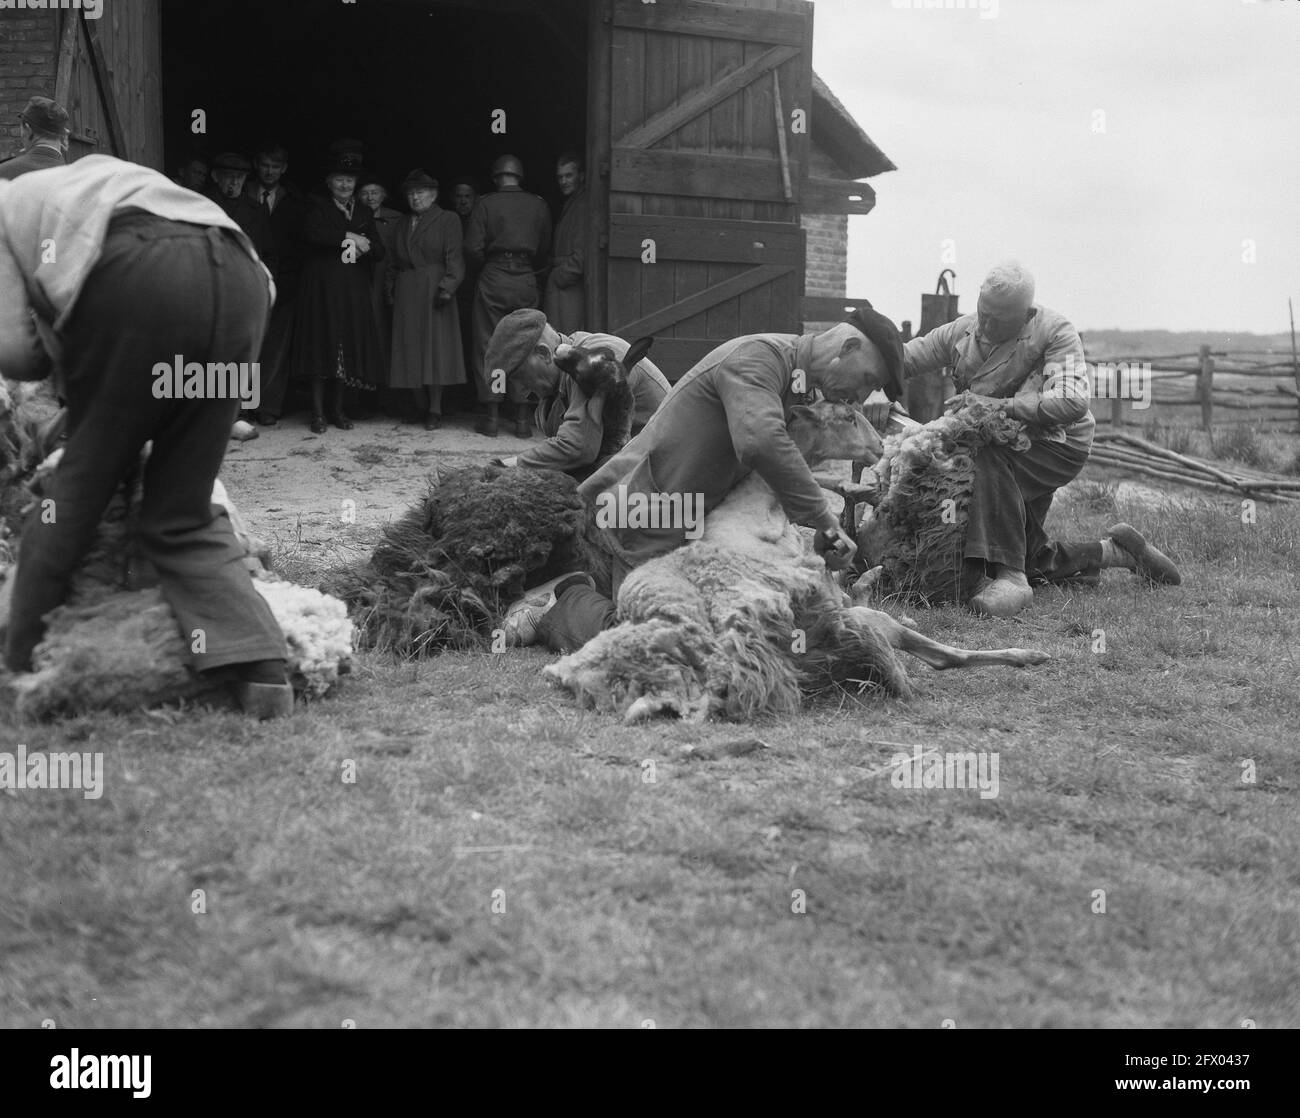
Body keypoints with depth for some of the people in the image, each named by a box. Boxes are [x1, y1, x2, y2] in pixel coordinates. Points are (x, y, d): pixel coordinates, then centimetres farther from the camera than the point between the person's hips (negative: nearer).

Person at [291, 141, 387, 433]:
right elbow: (311, 234, -15)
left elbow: (379, 252, 10)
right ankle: (317, 411, 0)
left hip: (353, 291, 4)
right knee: (321, 346, -5)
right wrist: (348, 237, -14)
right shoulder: (316, 206, 5)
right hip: (321, 287, -4)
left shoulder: (364, 212, 18)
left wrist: (366, 246, -12)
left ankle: (337, 408, 10)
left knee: (349, 347, 1)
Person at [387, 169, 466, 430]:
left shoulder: (448, 220, 3)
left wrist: (447, 286, -18)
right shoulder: (403, 224, 19)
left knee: (435, 347, -8)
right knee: (411, 350, 2)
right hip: (406, 295, 5)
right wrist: (391, 289, 9)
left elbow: (454, 257, -7)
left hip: (433, 290, -5)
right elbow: (394, 262, 20)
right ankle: (421, 407, 9)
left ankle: (435, 410, -5)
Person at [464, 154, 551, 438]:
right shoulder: (539, 206, 5)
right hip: (526, 281, 2)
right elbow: (544, 249, 7)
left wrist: (486, 268, 11)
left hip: (493, 280, -2)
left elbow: (473, 248, -7)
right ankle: (522, 418, 7)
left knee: (488, 348, 5)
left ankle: (492, 417, 3)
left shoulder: (486, 205, -3)